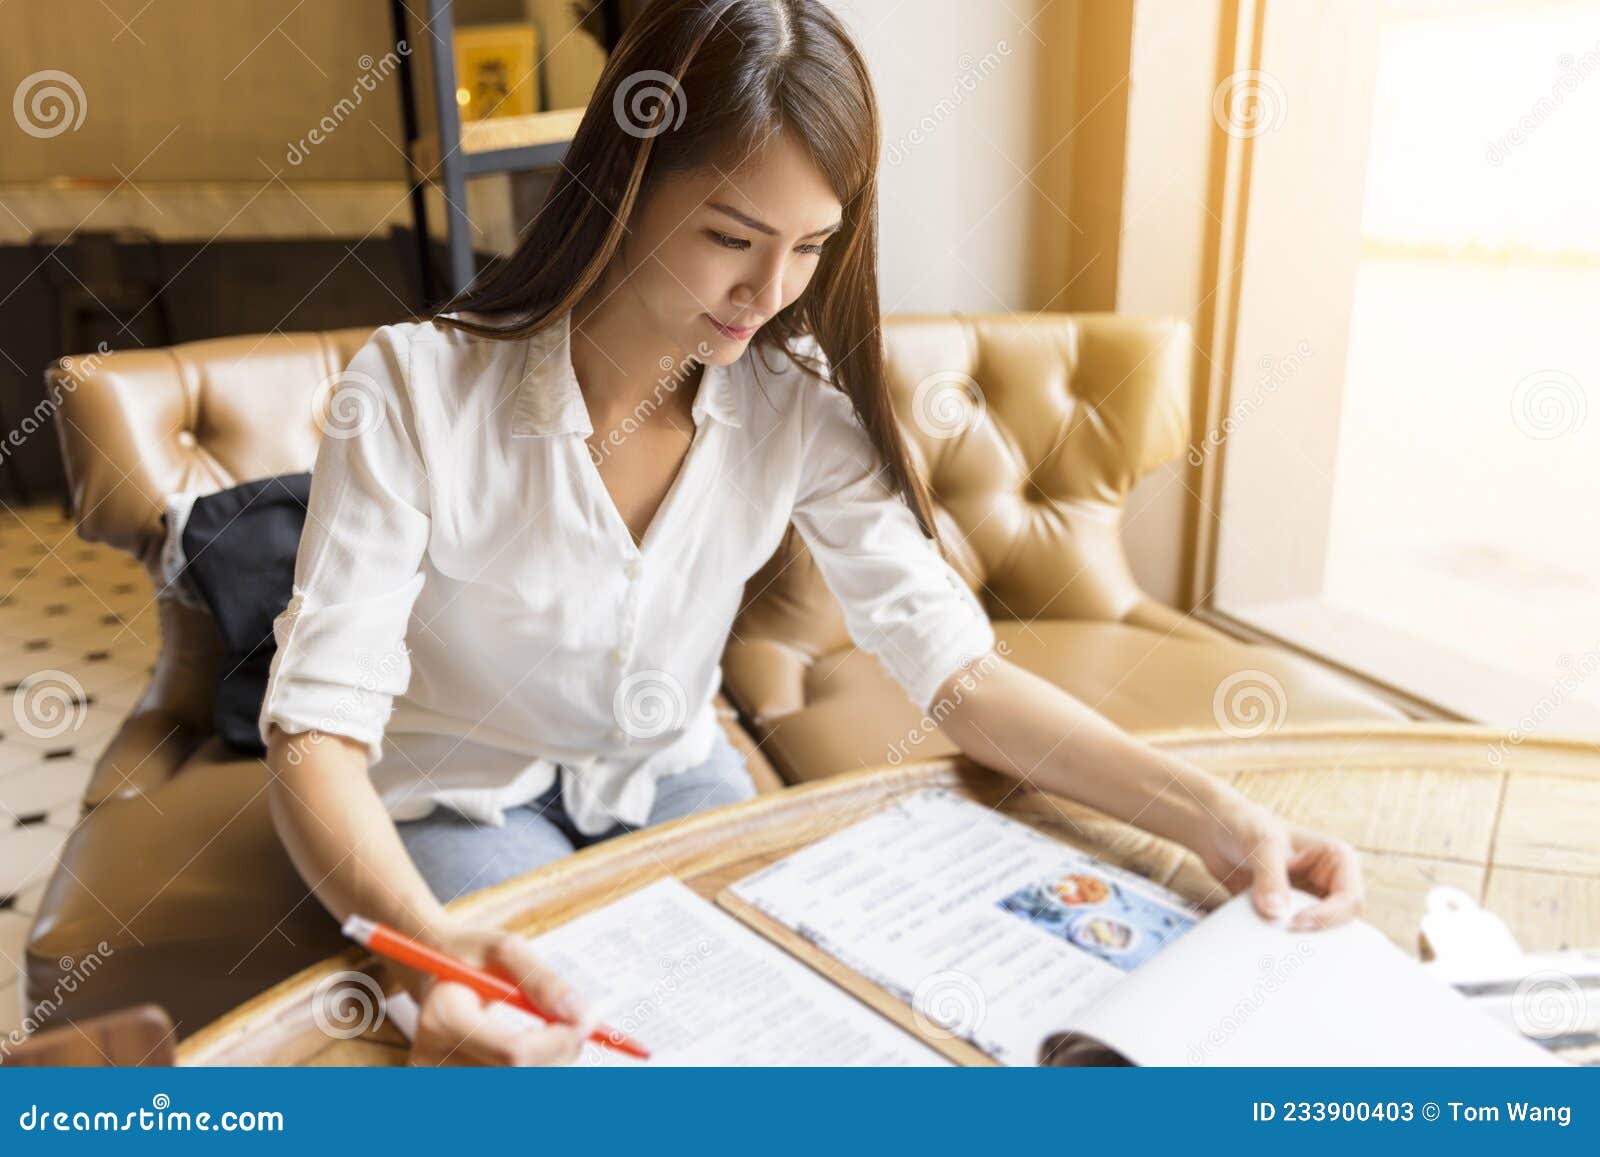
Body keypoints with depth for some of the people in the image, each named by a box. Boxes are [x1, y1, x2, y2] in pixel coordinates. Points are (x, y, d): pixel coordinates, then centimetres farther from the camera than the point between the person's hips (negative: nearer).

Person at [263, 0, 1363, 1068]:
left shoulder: (798, 402, -14)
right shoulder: (416, 390, -25)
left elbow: (954, 662, -18)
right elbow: (319, 728, -27)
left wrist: (1212, 815, -30)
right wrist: (432, 942, -48)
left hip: (670, 779, 3)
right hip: (456, 802, -2)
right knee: (588, 1031, -26)